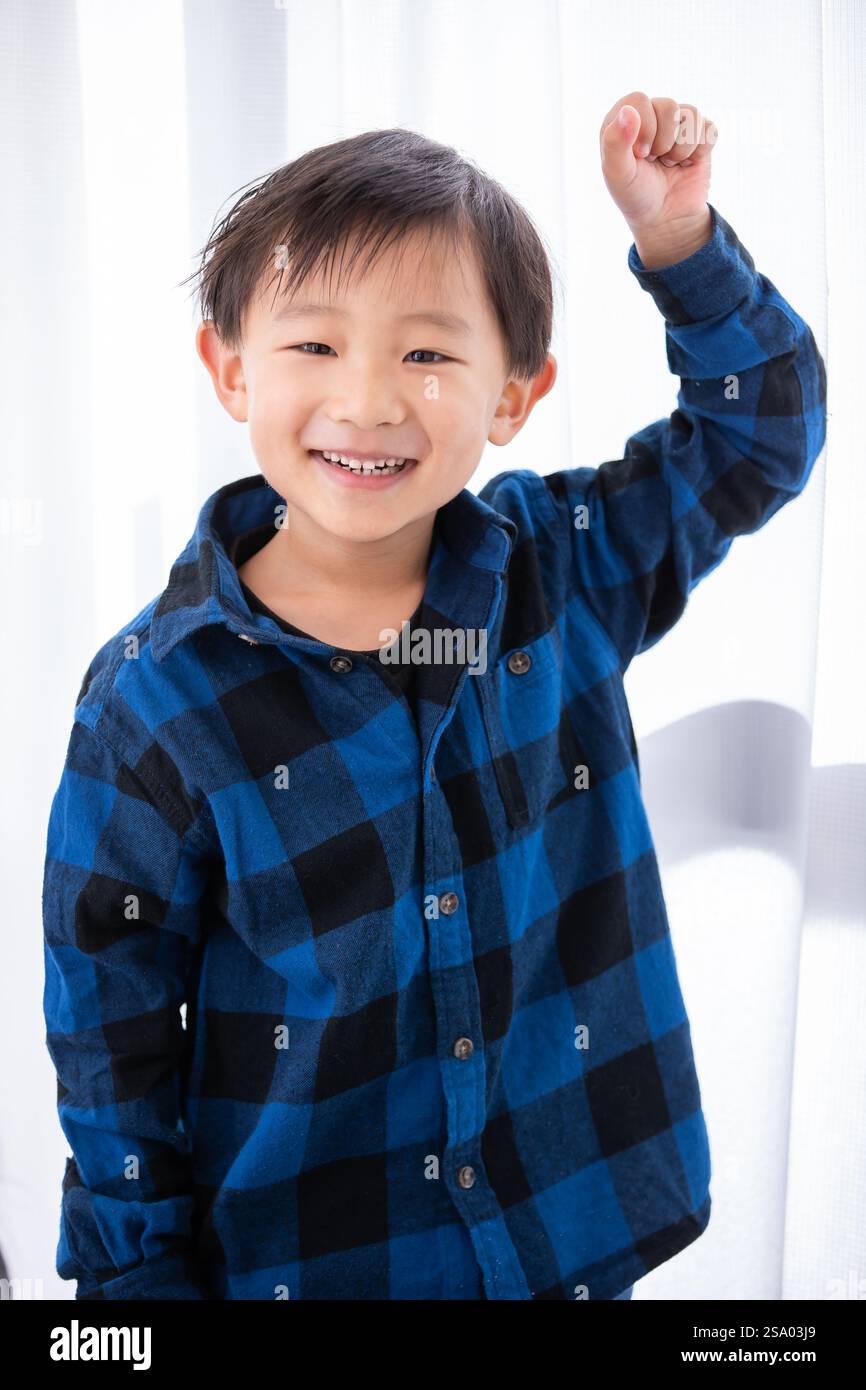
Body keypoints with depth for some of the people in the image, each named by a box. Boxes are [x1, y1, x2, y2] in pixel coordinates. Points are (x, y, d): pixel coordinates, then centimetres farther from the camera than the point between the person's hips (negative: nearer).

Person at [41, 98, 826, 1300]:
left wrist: (677, 236, -11)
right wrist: (136, 1274, -5)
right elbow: (110, 1030, -8)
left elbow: (760, 430, 3)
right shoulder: (155, 702, -16)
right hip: (299, 1251, -2)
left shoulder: (567, 569, -8)